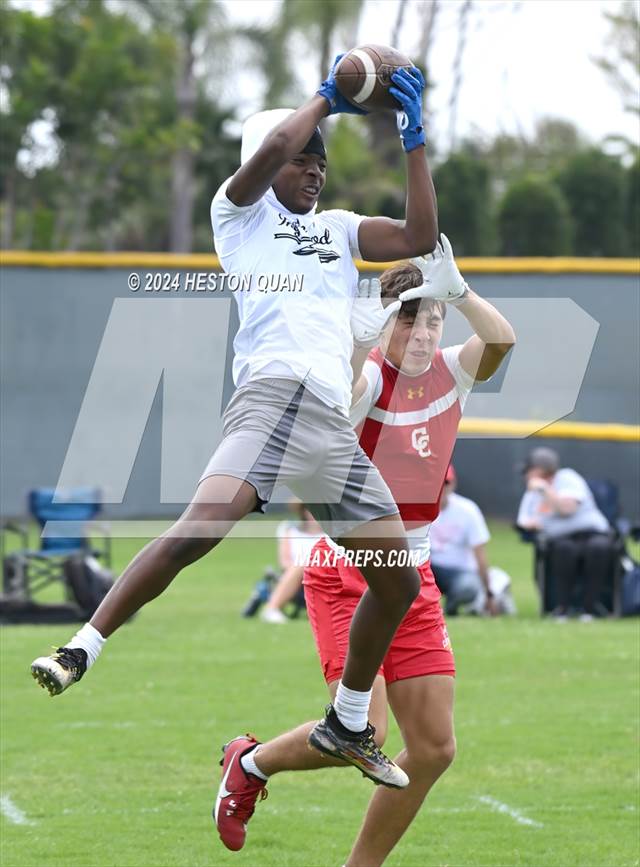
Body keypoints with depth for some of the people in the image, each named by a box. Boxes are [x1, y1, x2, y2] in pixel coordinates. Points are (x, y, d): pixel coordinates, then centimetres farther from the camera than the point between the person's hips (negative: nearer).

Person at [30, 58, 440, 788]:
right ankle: (81, 650, -24)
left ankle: (347, 725, 22)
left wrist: (413, 140, 17)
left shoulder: (338, 228, 29)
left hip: (335, 426, 6)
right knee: (202, 527, -29)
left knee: (399, 583, 7)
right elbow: (271, 148, -5)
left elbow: (421, 239, 17)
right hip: (272, 394, -6)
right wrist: (325, 99, 10)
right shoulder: (242, 213, 14)